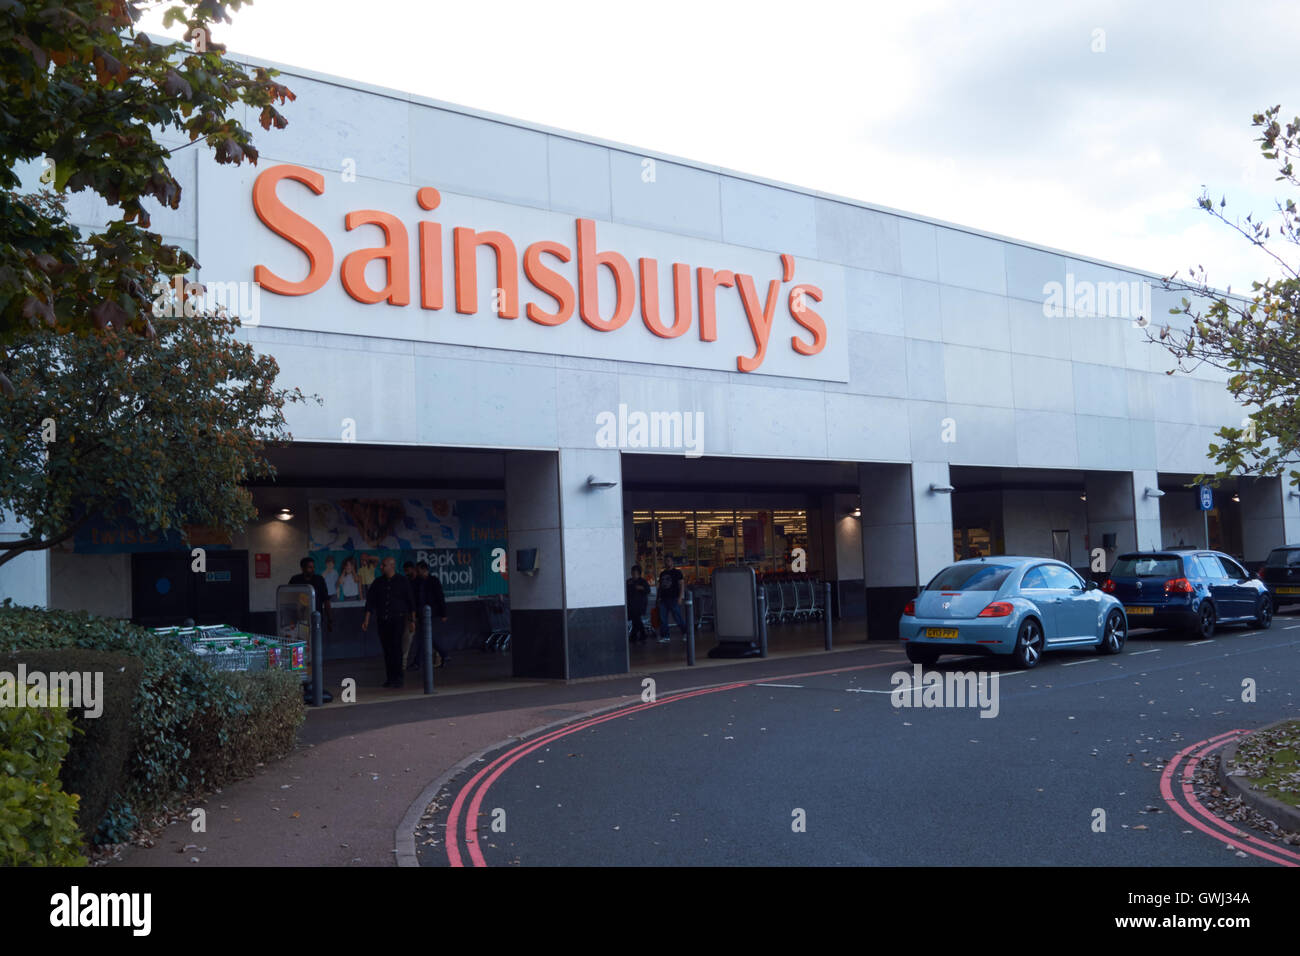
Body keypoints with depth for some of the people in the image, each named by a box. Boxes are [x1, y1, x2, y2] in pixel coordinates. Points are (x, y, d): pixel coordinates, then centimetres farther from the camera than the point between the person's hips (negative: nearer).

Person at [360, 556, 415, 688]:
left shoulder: (402, 582, 1)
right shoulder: (378, 582, 8)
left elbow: (411, 602, 6)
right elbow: (370, 601, 8)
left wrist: (412, 619, 6)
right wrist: (366, 619, 0)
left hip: (398, 619, -3)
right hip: (382, 621, 3)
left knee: (396, 647, -12)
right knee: (386, 649, 3)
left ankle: (397, 678, -10)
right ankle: (390, 678, 10)